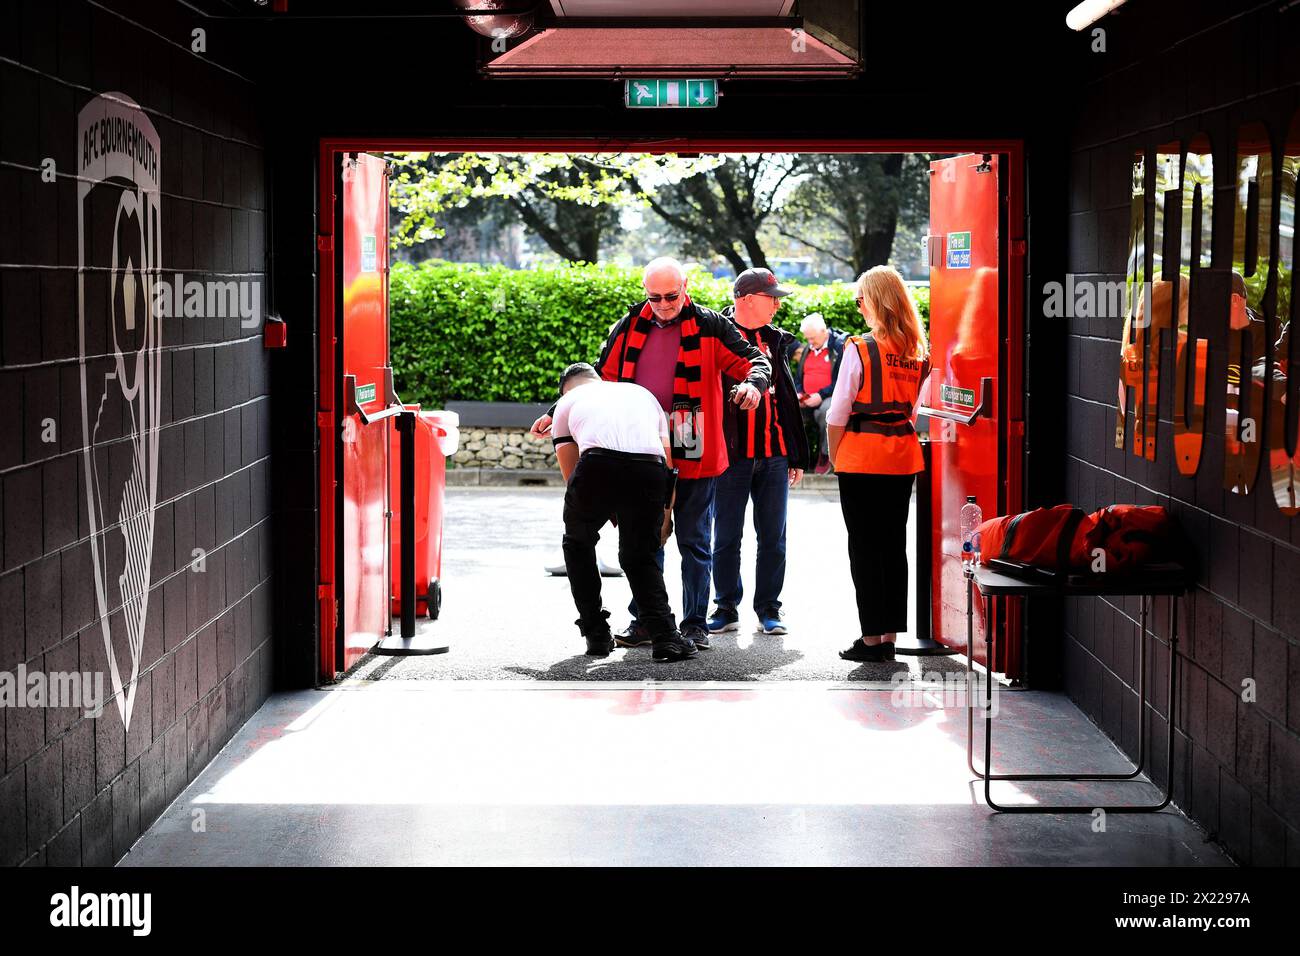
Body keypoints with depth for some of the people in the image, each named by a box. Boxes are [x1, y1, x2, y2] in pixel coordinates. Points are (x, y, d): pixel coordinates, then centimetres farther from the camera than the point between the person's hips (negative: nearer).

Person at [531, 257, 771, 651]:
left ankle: (694, 625, 13)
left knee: (694, 542, 5)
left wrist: (753, 382, -26)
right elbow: (599, 379, 16)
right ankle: (643, 622, 18)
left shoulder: (708, 326, -3)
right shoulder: (629, 328, 7)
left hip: (693, 456, -3)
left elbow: (753, 360, -3)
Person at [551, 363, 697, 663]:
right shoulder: (642, 393, 37)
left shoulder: (567, 402, 29)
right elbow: (669, 459, 33)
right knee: (639, 557, 22)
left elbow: (571, 474, 28)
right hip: (650, 472, 2)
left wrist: (611, 514, 41)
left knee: (578, 544, 27)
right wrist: (665, 517, 43)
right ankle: (665, 636, 3)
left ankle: (596, 633, 23)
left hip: (598, 466, -2)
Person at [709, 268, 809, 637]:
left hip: (773, 454, 4)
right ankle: (726, 609, 14)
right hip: (731, 454, -4)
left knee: (773, 538, 6)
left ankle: (768, 610, 15)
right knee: (727, 537, 3)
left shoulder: (774, 340, 13)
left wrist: (796, 455, 15)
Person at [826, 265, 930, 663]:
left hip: (862, 459, -5)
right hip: (903, 456, 5)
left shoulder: (860, 348, -11)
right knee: (895, 546, 10)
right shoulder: (919, 353, 5)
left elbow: (838, 414, -9)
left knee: (864, 547, 0)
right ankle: (890, 637, 14)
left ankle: (872, 639, 1)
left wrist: (834, 458, 2)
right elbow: (913, 406, 9)